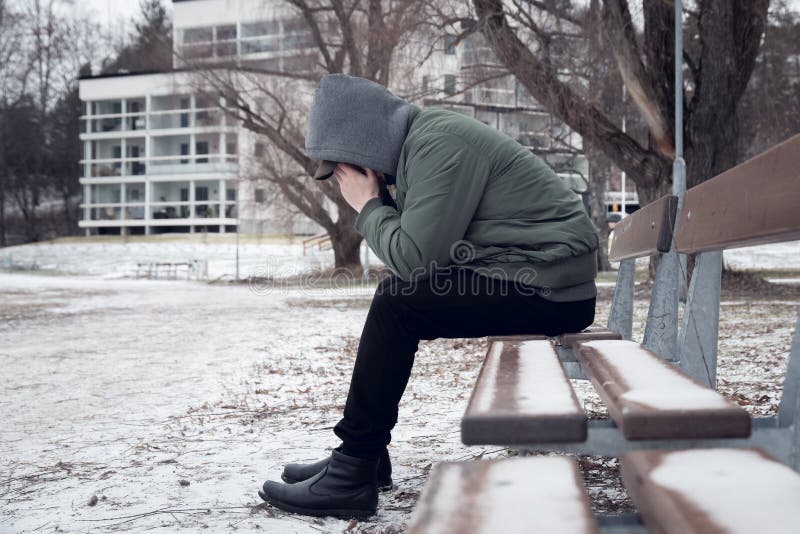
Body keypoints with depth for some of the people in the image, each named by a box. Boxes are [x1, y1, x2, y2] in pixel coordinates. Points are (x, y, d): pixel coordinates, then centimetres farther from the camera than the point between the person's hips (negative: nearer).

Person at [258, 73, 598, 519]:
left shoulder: (439, 144, -18)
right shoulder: (419, 139, 13)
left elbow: (414, 256, -23)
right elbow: (421, 253, 10)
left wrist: (367, 206, -8)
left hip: (548, 286, -10)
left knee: (397, 306, -17)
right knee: (395, 295, 11)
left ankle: (353, 475, -9)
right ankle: (364, 454, 15)